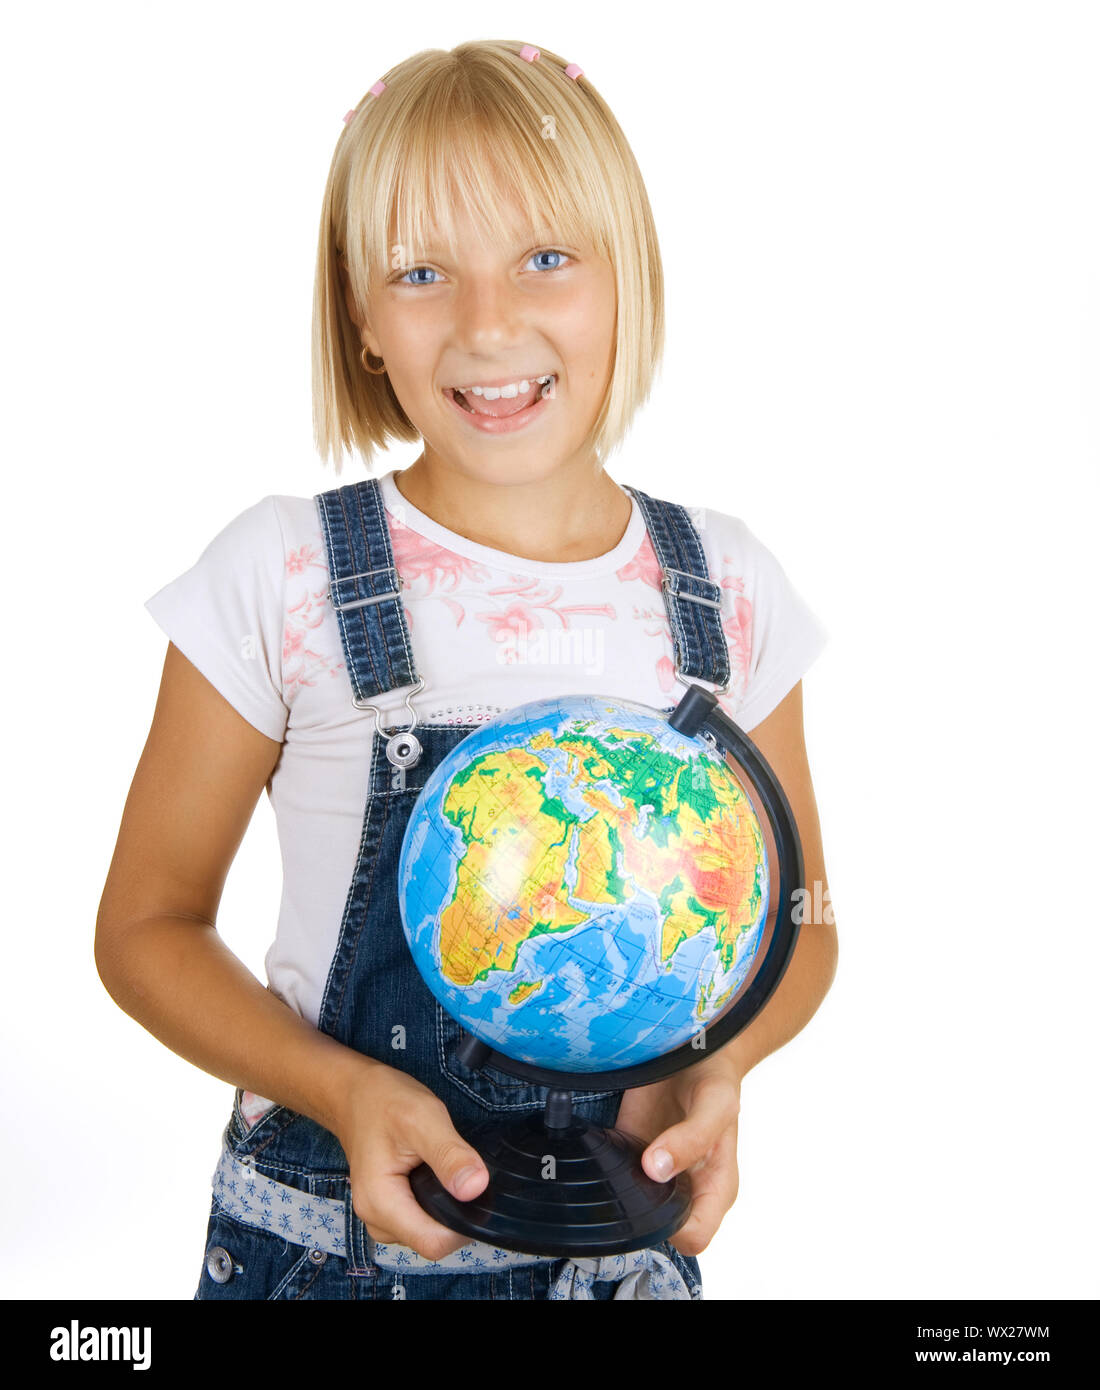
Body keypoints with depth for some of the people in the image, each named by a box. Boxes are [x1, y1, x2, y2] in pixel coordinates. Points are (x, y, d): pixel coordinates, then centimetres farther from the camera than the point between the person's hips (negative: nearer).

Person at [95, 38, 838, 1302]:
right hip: (325, 1232, -1)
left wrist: (714, 1063, -15)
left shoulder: (724, 590, -7)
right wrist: (343, 1091, -21)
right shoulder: (283, 577, -14)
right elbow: (148, 926, -6)